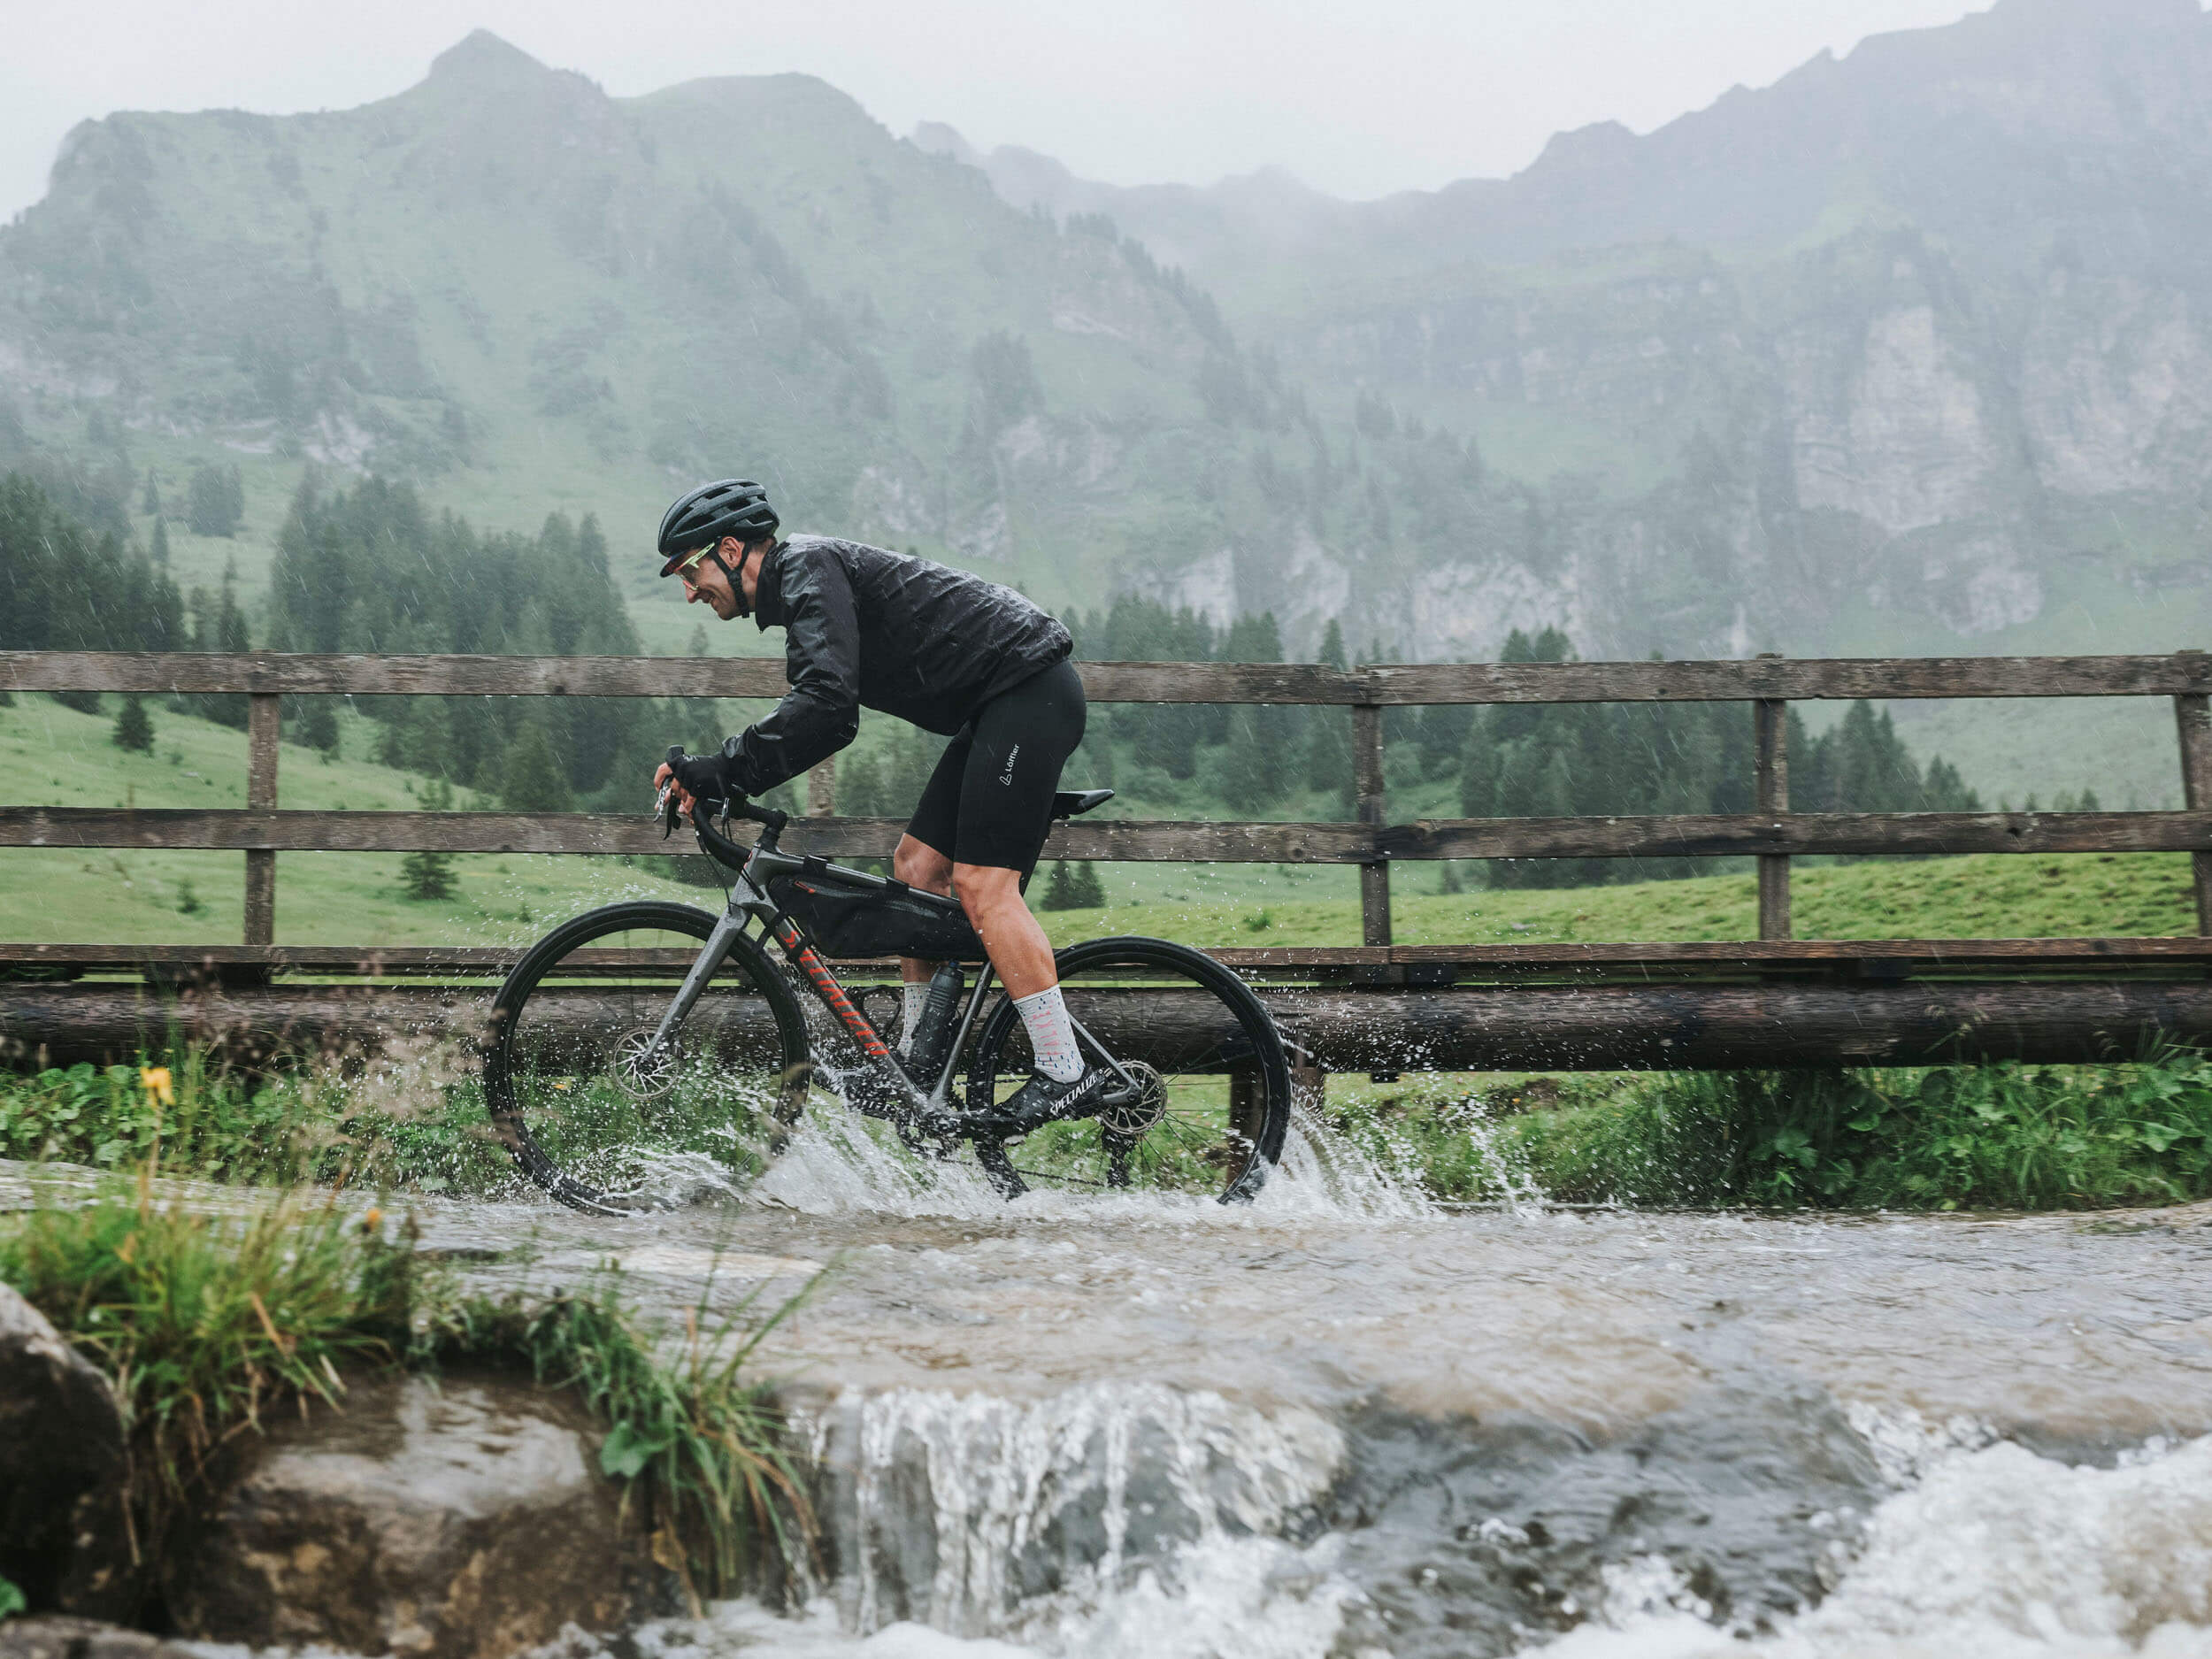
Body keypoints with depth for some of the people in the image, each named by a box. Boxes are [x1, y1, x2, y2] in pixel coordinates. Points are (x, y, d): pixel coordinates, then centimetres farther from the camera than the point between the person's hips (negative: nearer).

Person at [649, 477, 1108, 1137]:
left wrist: (718, 771, -25)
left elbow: (826, 707, -27)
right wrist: (714, 782, 10)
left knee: (981, 883, -14)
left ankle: (1067, 1071, -13)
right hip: (999, 709, 10)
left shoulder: (808, 568, -13)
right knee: (916, 868, 8)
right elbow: (820, 718, 20)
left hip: (1030, 688, -10)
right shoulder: (797, 591, 19)